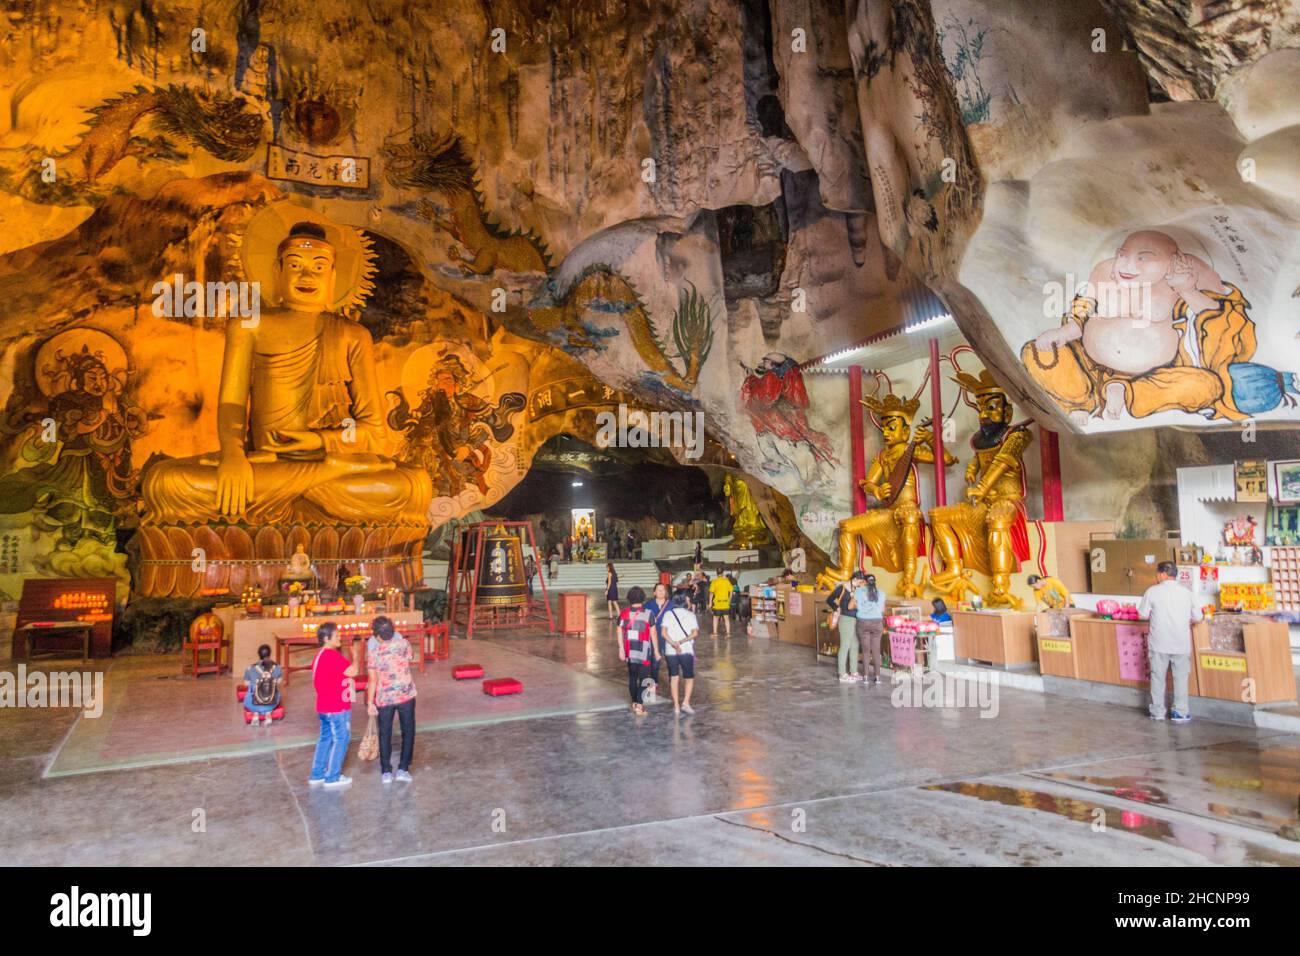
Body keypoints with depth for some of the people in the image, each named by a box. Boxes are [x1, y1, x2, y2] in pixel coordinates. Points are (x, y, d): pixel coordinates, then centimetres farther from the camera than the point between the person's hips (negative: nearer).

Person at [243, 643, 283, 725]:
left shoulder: (250, 669, -6)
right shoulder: (277, 668, -2)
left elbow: (247, 684, 6)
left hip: (255, 703, -1)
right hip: (272, 703, 1)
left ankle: (255, 714, 12)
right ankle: (268, 714, 13)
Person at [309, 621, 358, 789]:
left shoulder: (320, 654, 12)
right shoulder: (332, 655, -20)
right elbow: (352, 671, -23)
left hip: (324, 706, 10)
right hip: (337, 708, -10)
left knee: (326, 739, 17)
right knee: (340, 740, 0)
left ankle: (317, 775, 24)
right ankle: (332, 778, 6)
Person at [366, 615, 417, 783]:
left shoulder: (373, 652, -11)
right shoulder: (404, 644, -7)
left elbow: (373, 680, -11)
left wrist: (370, 703, -4)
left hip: (384, 698, 0)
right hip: (406, 694, 1)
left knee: (385, 733, 14)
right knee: (408, 732, 13)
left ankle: (386, 772, 15)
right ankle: (403, 769, 8)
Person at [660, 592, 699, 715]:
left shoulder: (668, 614, 5)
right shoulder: (691, 614, 5)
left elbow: (663, 632, -8)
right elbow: (695, 633, -8)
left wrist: (674, 644, -14)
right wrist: (682, 641, -12)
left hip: (670, 651, 1)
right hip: (687, 651, -1)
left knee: (673, 678, 9)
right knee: (689, 677, 11)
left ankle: (676, 705, 7)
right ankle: (685, 702, -5)